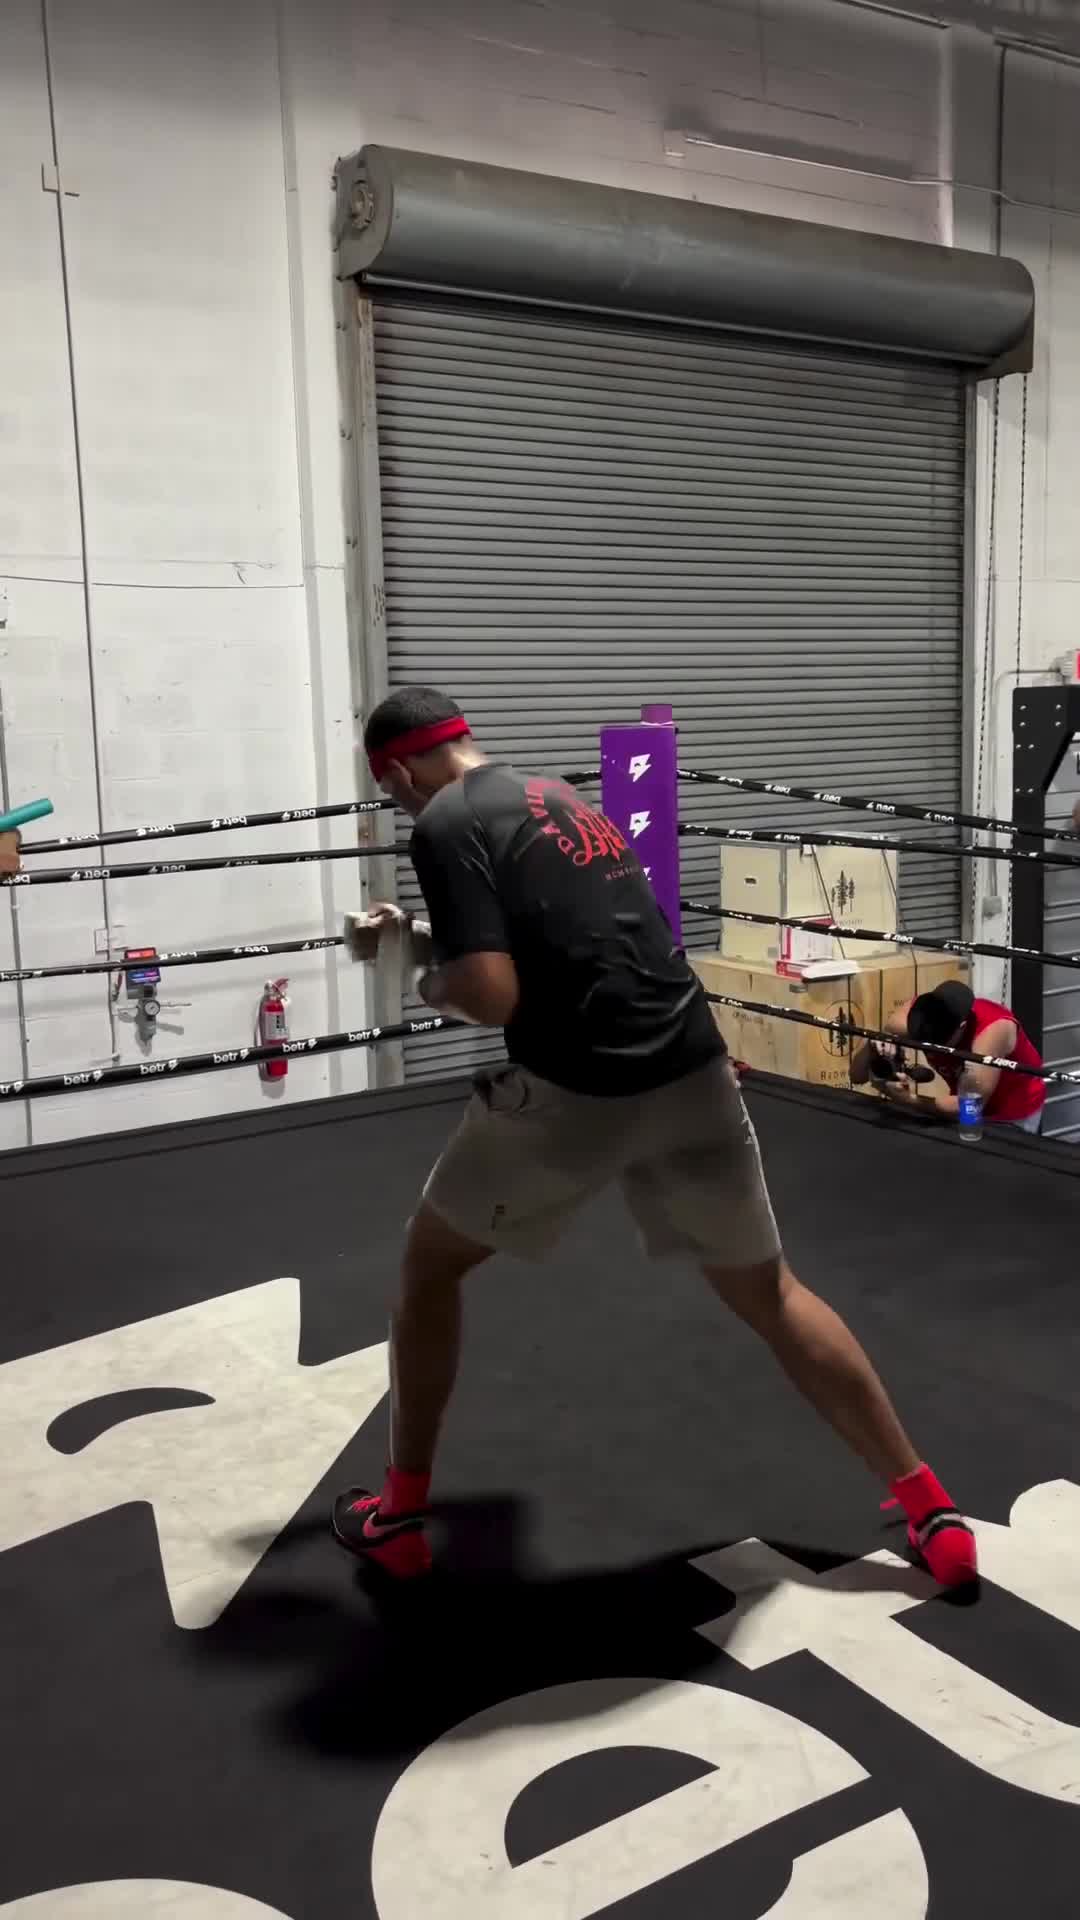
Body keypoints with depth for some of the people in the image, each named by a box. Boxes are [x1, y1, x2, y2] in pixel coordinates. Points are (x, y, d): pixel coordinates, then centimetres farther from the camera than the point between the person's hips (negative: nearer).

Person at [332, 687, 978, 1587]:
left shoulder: (447, 824, -4)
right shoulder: (560, 797, 21)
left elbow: (493, 996, -14)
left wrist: (434, 984, 7)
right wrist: (424, 931, 34)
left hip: (573, 1091, -6)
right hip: (693, 1076, 7)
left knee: (430, 1263, 18)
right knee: (771, 1295, 20)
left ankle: (401, 1515, 27)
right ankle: (933, 1511, 23)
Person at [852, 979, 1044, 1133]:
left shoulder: (993, 1028, -36)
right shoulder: (907, 1019, -23)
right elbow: (857, 1076, -20)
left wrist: (910, 1099, -50)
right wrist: (872, 1046, -41)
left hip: (1013, 1116, -5)